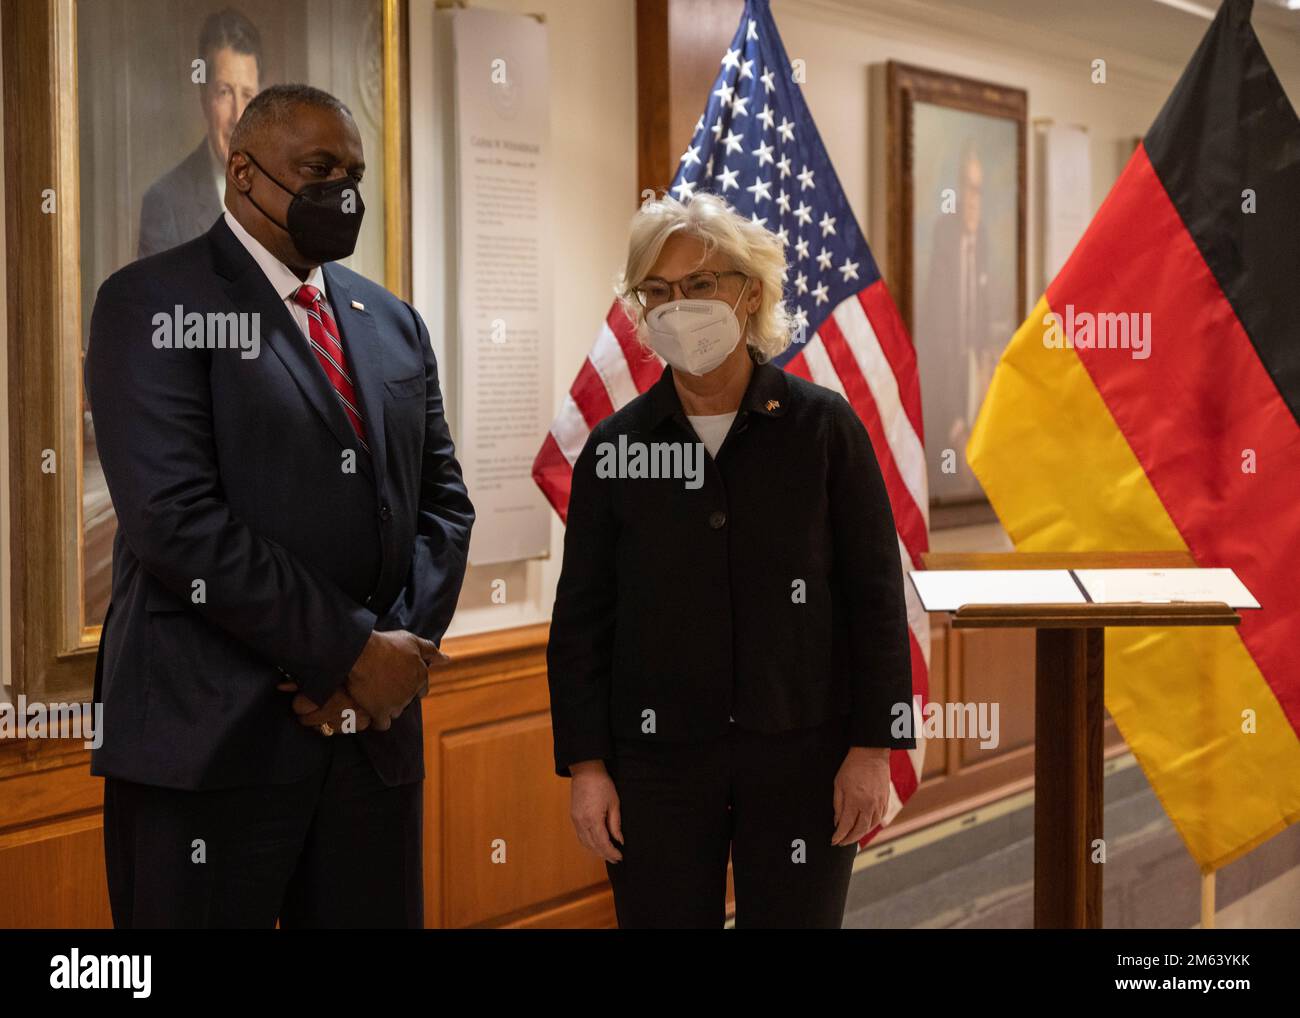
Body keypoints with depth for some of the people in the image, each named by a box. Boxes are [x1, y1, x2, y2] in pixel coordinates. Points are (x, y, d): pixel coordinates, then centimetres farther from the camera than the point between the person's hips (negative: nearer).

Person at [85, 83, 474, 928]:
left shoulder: (394, 324, 16)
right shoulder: (153, 303, -4)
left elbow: (443, 503, 13)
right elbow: (174, 520, -15)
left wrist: (401, 651, -5)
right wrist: (352, 652, -14)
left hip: (376, 735, 6)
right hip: (213, 736, -5)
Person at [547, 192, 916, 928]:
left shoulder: (823, 426, -2)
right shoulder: (615, 447, 2)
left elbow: (875, 596, -2)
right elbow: (581, 617, 4)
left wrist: (874, 748, -6)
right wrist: (585, 764, -1)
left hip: (802, 752, -1)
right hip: (657, 757, 1)